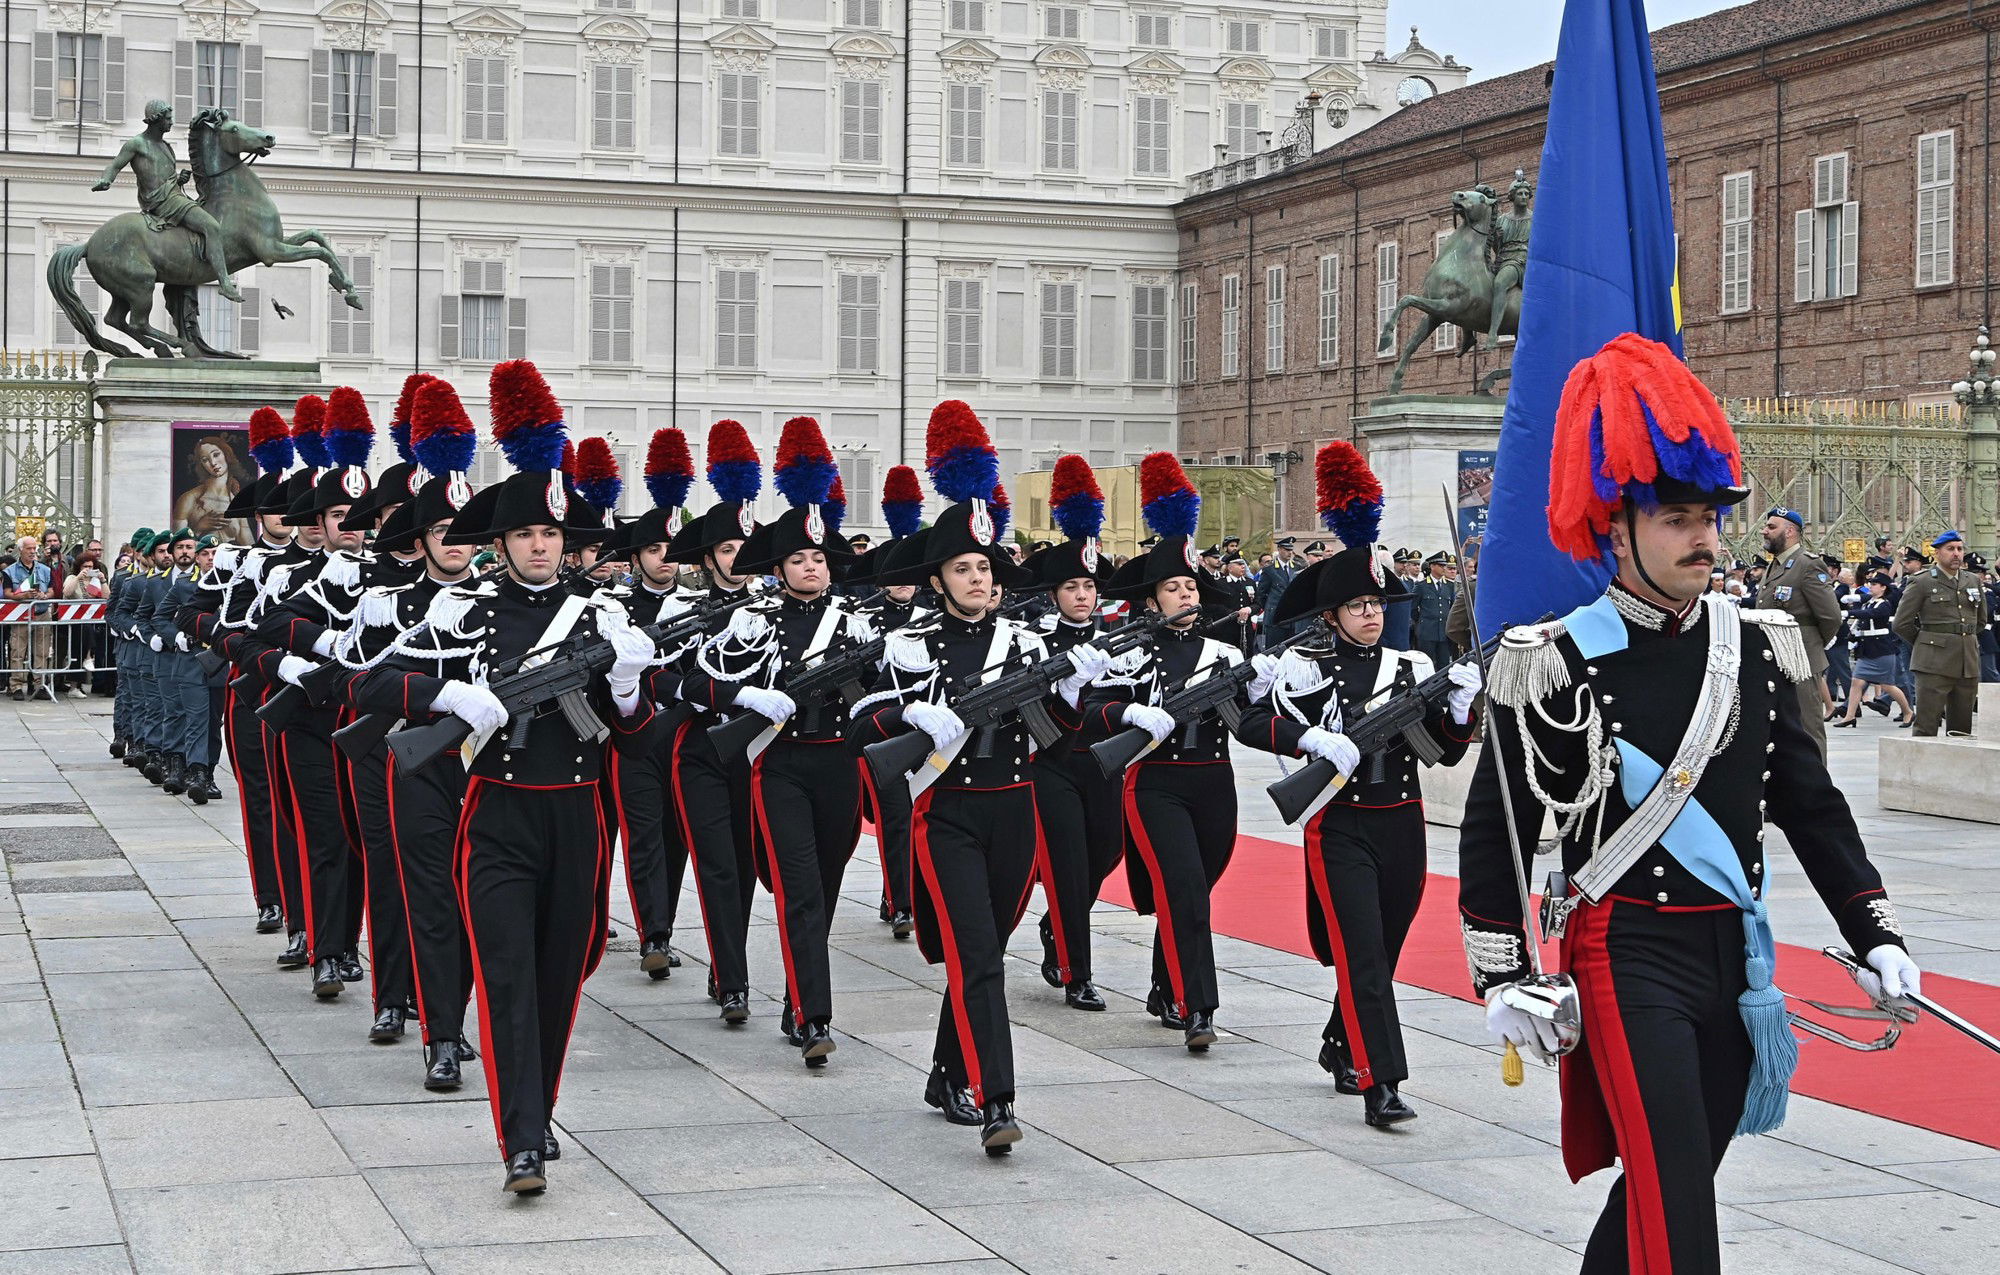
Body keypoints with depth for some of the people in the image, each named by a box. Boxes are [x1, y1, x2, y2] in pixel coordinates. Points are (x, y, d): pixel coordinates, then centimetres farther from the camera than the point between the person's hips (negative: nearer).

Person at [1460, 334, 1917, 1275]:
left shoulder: (1756, 648, 6)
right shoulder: (1557, 665, -9)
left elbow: (1810, 805, 12)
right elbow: (1494, 834, -5)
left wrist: (1874, 936, 6)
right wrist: (1503, 983, -7)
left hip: (1737, 954, 6)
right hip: (1628, 958, -6)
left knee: (1663, 1186, 16)